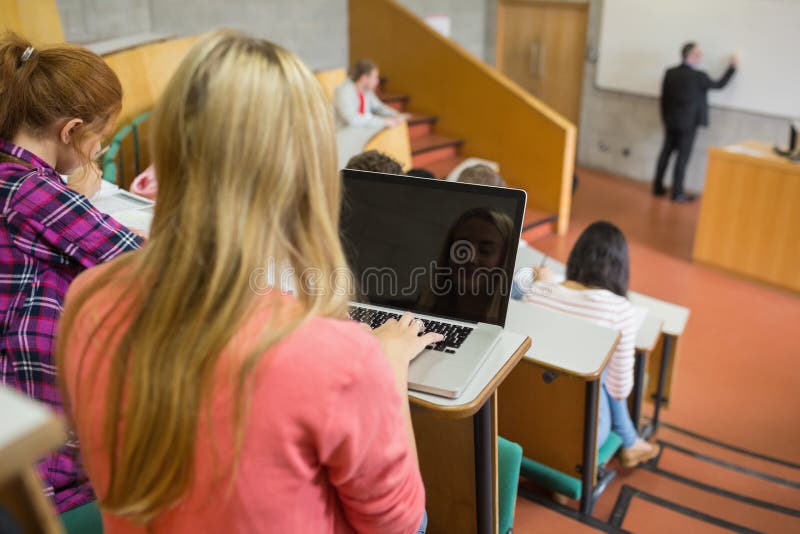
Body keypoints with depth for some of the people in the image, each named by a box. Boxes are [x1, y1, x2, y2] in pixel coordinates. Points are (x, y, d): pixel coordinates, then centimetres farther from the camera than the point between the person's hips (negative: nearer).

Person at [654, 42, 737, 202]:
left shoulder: (670, 73, 1)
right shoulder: (698, 76, -14)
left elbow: (664, 98, 6)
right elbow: (719, 85, 2)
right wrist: (732, 67, 14)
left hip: (670, 121, 6)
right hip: (688, 123, -6)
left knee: (666, 153, 12)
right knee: (683, 156, -1)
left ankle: (658, 187, 16)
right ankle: (677, 193, 1)